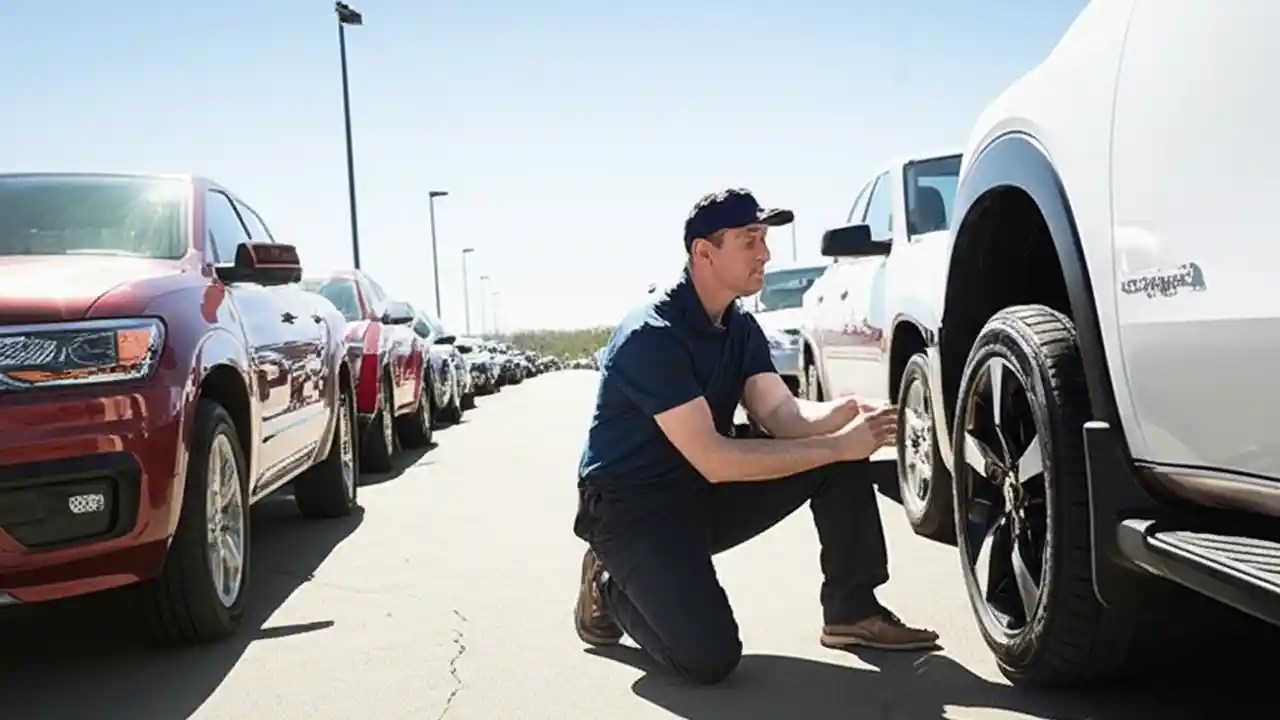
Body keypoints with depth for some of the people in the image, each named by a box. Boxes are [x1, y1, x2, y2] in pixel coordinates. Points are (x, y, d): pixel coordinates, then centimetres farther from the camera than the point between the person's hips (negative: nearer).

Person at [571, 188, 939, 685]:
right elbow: (712, 460, -30)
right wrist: (836, 445, -29)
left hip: (705, 493, 8)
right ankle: (610, 588, 4)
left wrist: (846, 413, -29)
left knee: (841, 451, -7)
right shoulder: (653, 334, -24)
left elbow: (784, 415, -7)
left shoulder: (741, 327, 4)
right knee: (709, 656, -25)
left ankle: (851, 612, 2)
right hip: (632, 508, -8)